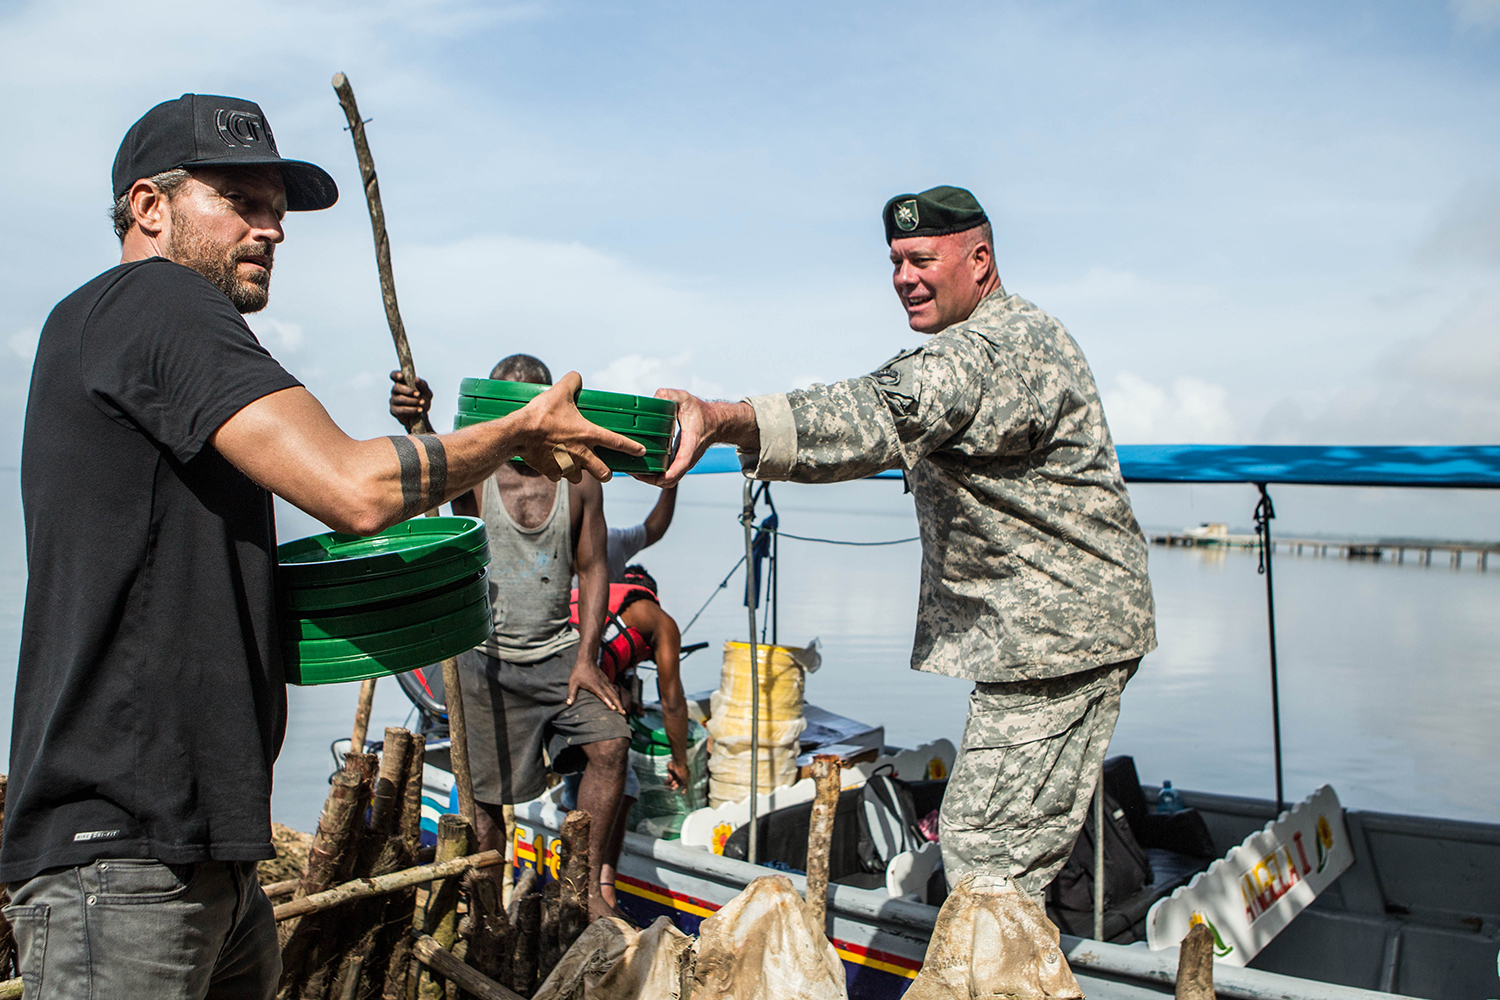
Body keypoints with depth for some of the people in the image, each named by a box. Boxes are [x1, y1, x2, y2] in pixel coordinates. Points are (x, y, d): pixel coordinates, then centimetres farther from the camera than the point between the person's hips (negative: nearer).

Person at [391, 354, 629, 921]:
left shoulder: (578, 480, 3)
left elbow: (593, 568, 3)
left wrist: (586, 657, -6)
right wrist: (413, 425, -51)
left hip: (559, 651, 2)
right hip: (486, 658, -1)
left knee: (610, 744, -16)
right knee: (486, 793, 5)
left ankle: (588, 887, 1)